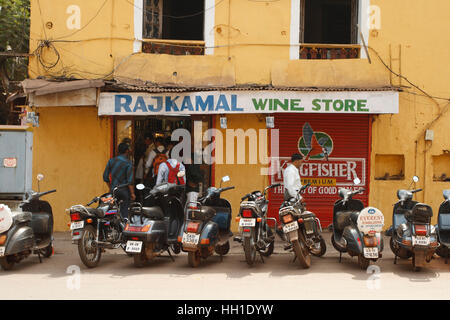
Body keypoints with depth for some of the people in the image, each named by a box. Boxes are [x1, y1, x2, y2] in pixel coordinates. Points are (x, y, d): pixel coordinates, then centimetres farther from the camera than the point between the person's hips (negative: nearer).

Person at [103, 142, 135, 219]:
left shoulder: (111, 161, 3)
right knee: (124, 211, 1)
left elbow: (105, 177, 6)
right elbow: (130, 180, -14)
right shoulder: (128, 163, -10)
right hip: (124, 190, -4)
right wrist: (132, 193, -8)